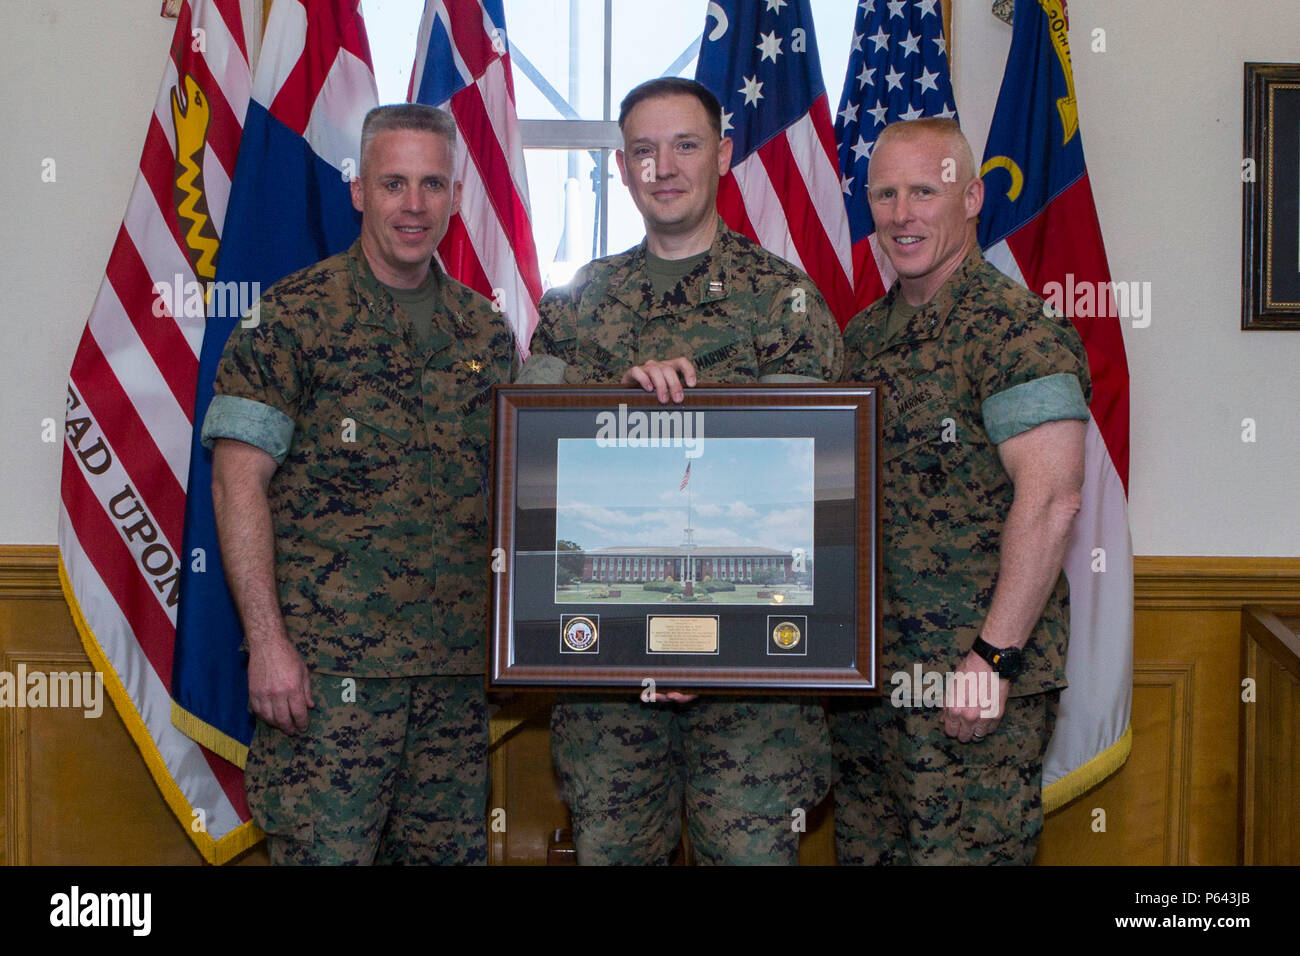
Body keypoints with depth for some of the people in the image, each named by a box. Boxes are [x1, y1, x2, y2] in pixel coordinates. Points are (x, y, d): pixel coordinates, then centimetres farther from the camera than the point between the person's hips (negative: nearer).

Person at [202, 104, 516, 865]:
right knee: (323, 849, -2)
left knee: (450, 847, 11)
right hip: (328, 664, -5)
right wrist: (267, 640, -14)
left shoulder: (487, 332, 12)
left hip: (460, 665, 5)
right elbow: (239, 478, -7)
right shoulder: (295, 316, -3)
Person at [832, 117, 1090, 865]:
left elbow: (1050, 499, -20)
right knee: (863, 850, 17)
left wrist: (992, 656, -23)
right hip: (865, 674, 8)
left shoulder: (1016, 332, -12)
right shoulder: (865, 334, 13)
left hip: (971, 687, -8)